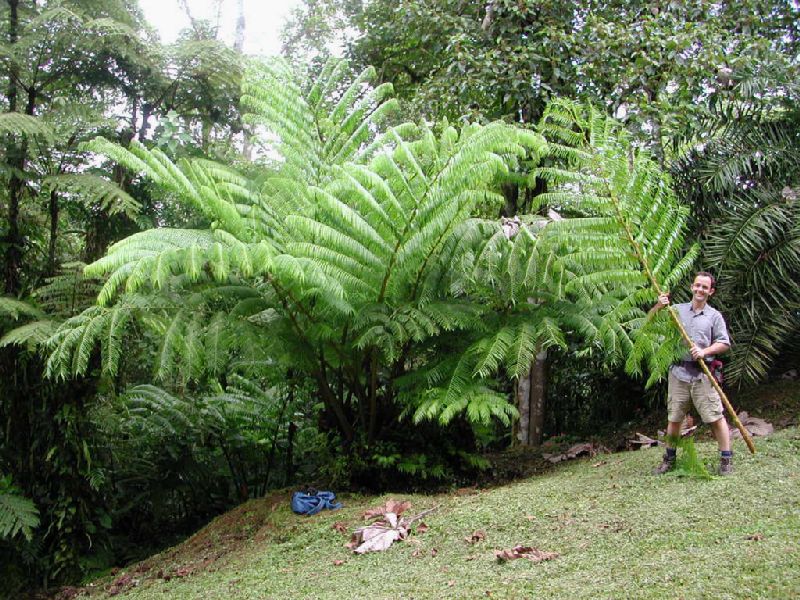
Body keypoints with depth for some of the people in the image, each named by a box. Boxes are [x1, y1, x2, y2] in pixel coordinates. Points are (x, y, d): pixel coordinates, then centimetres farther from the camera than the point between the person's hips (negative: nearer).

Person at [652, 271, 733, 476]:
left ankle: (726, 459, 6)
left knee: (716, 417, -4)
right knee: (674, 418, 10)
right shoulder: (677, 310, 9)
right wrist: (658, 307, -9)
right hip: (678, 372, 2)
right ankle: (669, 459, 22)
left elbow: (724, 344, 3)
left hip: (703, 374, -2)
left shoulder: (714, 316, 5)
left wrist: (704, 351, -13)